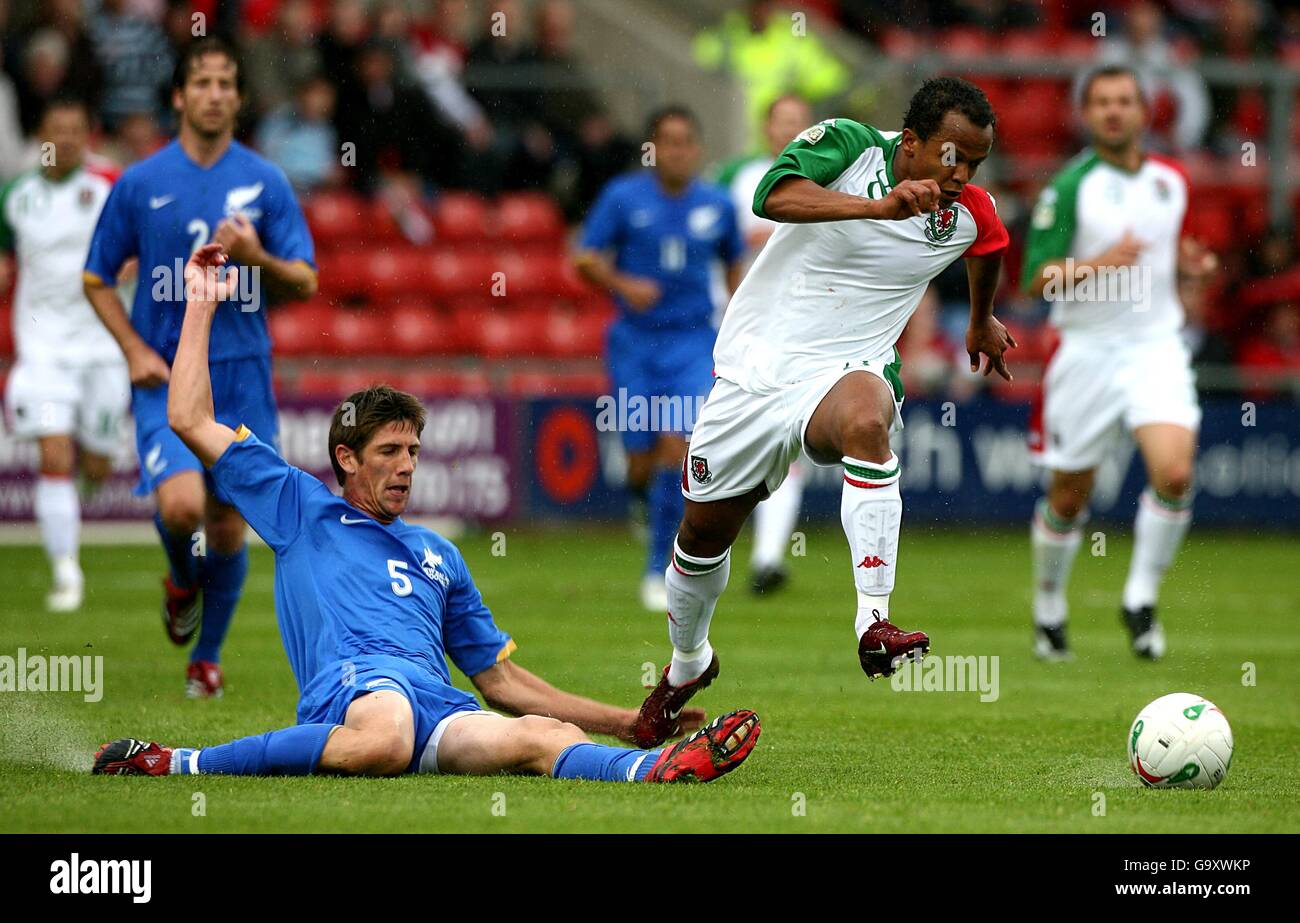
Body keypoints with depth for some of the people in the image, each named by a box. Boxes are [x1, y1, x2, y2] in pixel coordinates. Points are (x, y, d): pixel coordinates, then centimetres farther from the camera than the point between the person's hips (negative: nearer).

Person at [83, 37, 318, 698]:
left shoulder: (266, 183, 2)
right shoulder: (138, 184, 1)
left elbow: (305, 282, 3)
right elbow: (97, 278, 8)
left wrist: (254, 258, -18)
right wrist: (135, 350, -5)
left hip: (242, 376, 1)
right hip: (165, 376, -1)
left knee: (228, 523, 3)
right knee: (181, 504, -21)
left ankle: (207, 655, 22)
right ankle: (182, 583, 13)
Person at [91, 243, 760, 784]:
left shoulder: (437, 556, 38)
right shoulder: (303, 510, 24)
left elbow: (501, 680, 37)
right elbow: (191, 422, 18)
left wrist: (628, 722, 30)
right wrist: (201, 304, 23)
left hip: (441, 713, 5)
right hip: (356, 683, -5)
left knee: (548, 737, -27)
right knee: (384, 743, -43)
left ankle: (662, 769, -56)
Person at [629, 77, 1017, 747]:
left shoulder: (969, 216, -2)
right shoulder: (849, 144, -12)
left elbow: (989, 247, 24)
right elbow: (774, 195, -32)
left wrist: (982, 322, 40)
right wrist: (880, 205, -41)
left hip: (843, 371, 0)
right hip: (755, 366, 0)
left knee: (865, 416, -38)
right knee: (705, 526, 12)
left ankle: (873, 624, -44)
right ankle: (687, 663, 44)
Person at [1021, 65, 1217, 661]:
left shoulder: (1171, 181, 7)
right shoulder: (1069, 187, -8)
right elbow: (1037, 278, -12)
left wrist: (1188, 263, 3)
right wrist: (1099, 264, -27)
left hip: (1157, 348, 3)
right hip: (1088, 351, -3)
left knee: (1174, 473, -19)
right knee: (1069, 496, 6)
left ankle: (1141, 599, -1)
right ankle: (1049, 608, 30)